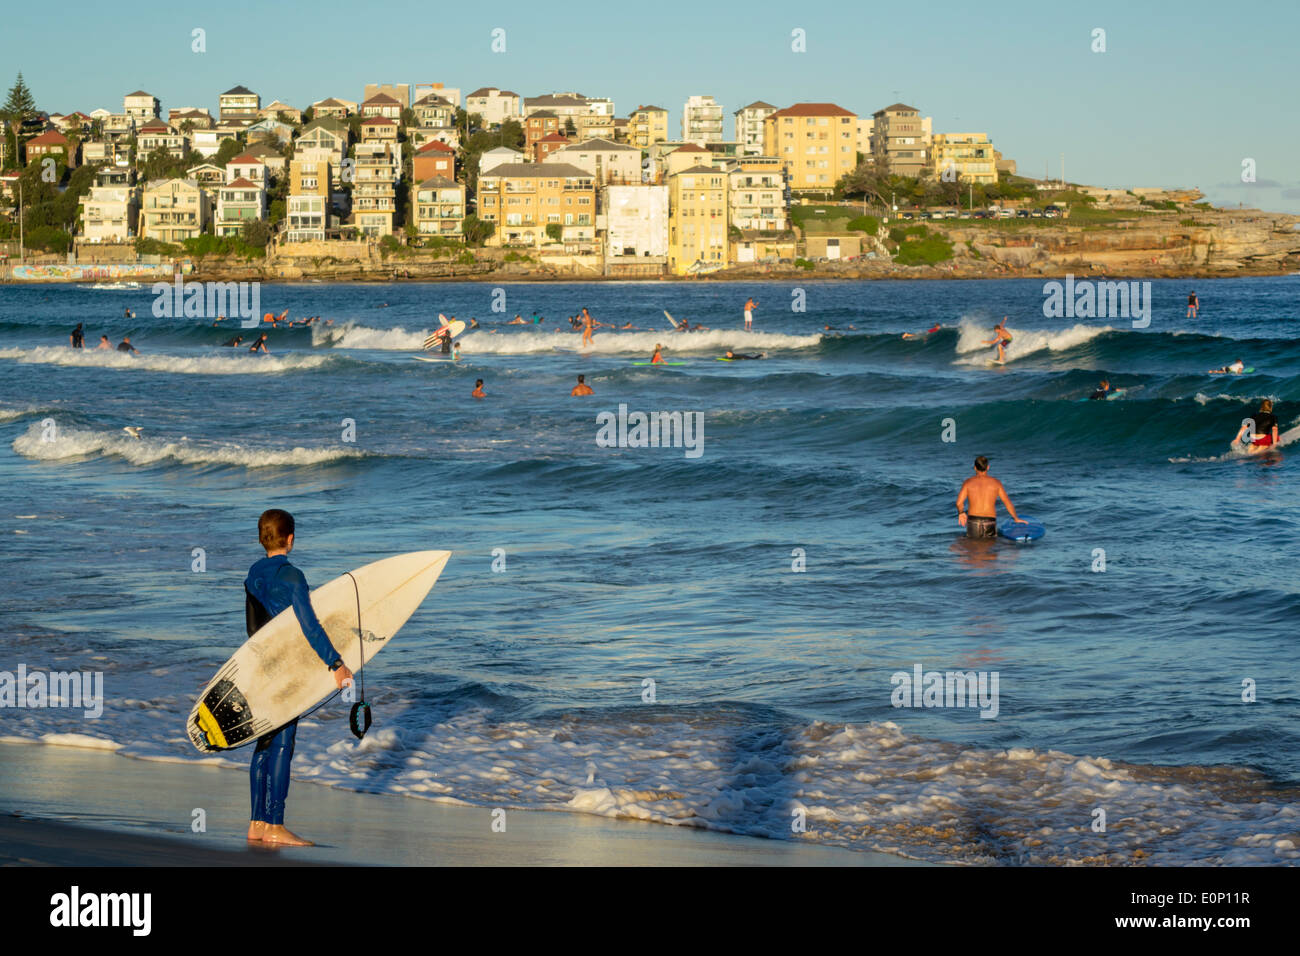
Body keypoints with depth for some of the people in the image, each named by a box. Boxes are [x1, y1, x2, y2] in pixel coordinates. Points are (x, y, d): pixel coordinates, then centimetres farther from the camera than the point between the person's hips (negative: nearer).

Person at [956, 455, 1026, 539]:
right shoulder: (996, 483, 8)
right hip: (990, 522, 0)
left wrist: (961, 512, 18)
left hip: (973, 521, 0)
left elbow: (959, 503, -4)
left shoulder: (968, 482, 5)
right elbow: (1007, 503, 13)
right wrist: (1016, 519, 27)